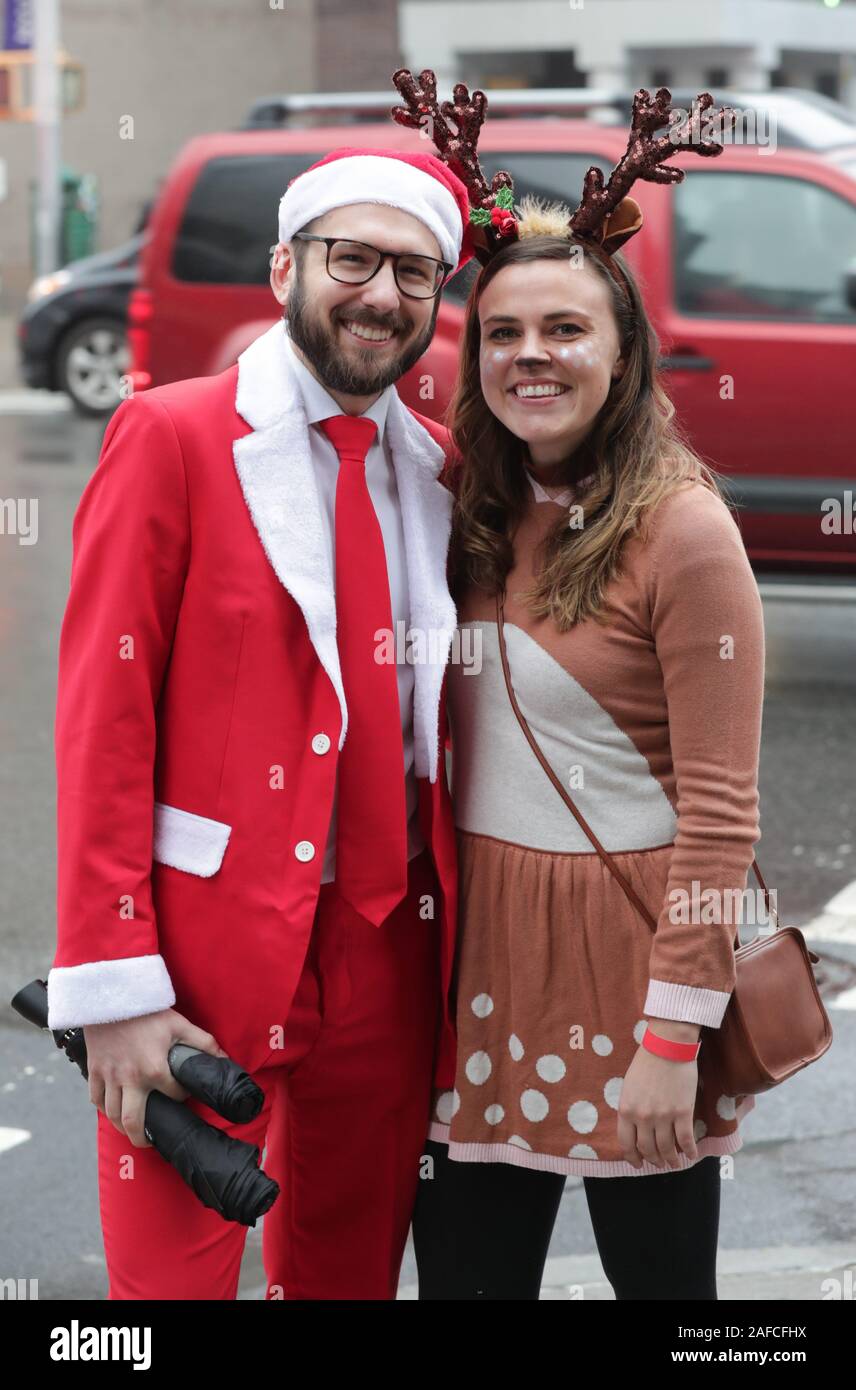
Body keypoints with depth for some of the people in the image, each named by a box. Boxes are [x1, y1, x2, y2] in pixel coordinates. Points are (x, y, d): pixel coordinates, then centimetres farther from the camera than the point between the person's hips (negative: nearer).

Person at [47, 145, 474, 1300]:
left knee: (353, 1268, 16)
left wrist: (457, 940, 7)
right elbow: (103, 716, -10)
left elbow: (436, 715, 14)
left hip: (392, 947, 5)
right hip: (215, 942, -5)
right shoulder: (173, 436, -6)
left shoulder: (437, 469, 10)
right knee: (174, 1270, 3)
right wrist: (112, 984, -15)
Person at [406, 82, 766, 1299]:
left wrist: (674, 1033, -16)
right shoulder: (477, 516, 7)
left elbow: (720, 811, -13)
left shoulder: (682, 531, -12)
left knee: (658, 1275, 9)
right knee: (463, 1273, 11)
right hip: (484, 938, 6)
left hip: (625, 946, -5)